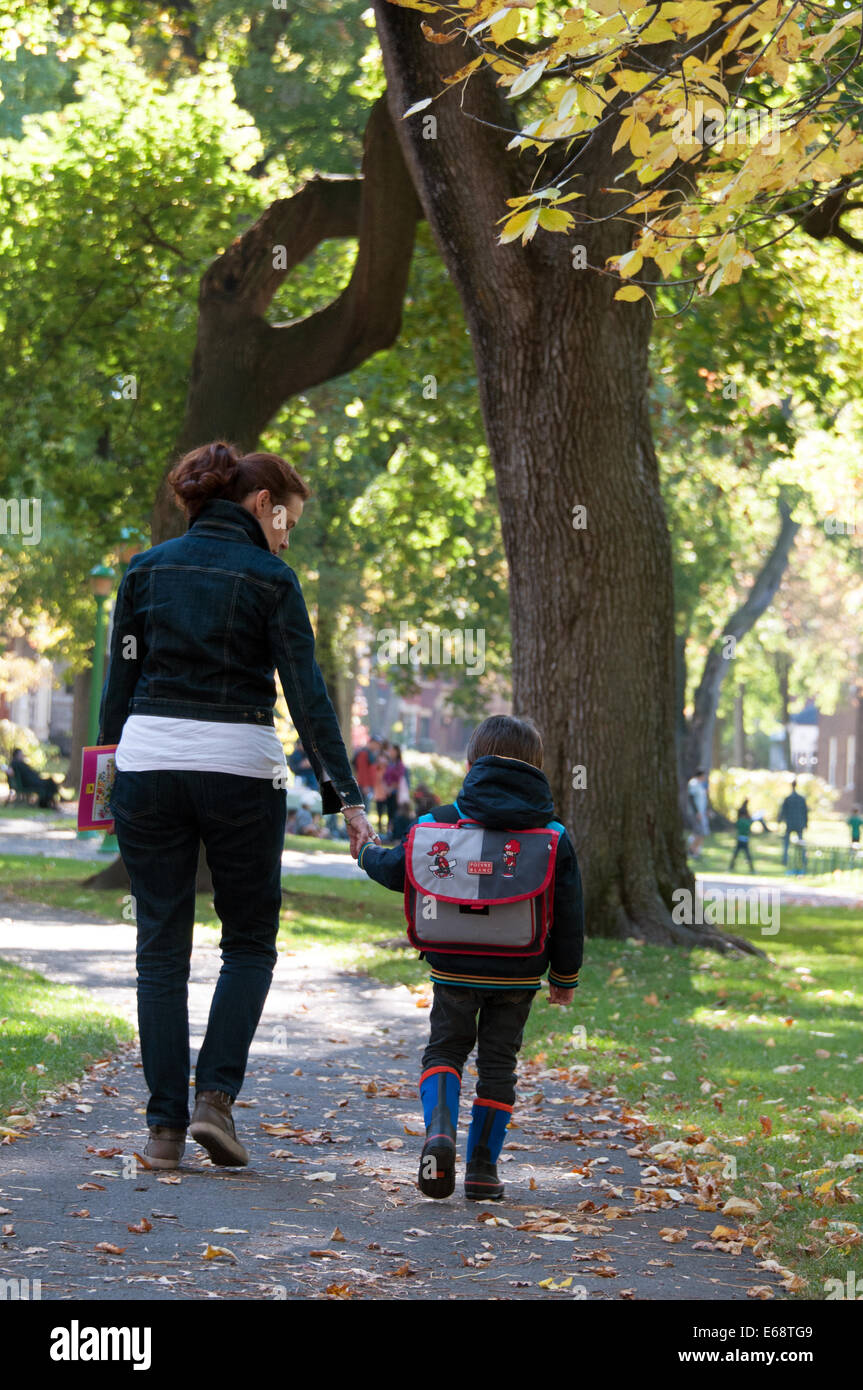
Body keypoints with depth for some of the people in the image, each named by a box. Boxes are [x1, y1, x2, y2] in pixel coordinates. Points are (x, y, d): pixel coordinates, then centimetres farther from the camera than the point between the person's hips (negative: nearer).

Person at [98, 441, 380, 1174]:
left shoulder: (147, 569, 8)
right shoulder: (269, 579, -3)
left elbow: (120, 681, 8)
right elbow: (307, 693, -9)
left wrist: (111, 769, 14)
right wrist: (347, 796, -9)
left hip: (149, 761, 3)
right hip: (239, 767, -3)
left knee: (162, 948, 7)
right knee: (250, 942, 12)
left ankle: (165, 1127, 3)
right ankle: (216, 1097, -4)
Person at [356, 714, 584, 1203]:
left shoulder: (441, 823, -4)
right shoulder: (555, 836, -2)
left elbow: (398, 870, 4)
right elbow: (569, 914, 1)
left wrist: (368, 854, 28)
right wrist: (565, 976, 13)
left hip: (455, 970, -1)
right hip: (519, 977, 1)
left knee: (445, 1049, 13)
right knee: (498, 1062, 11)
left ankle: (439, 1131, -15)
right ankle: (483, 1170, 12)